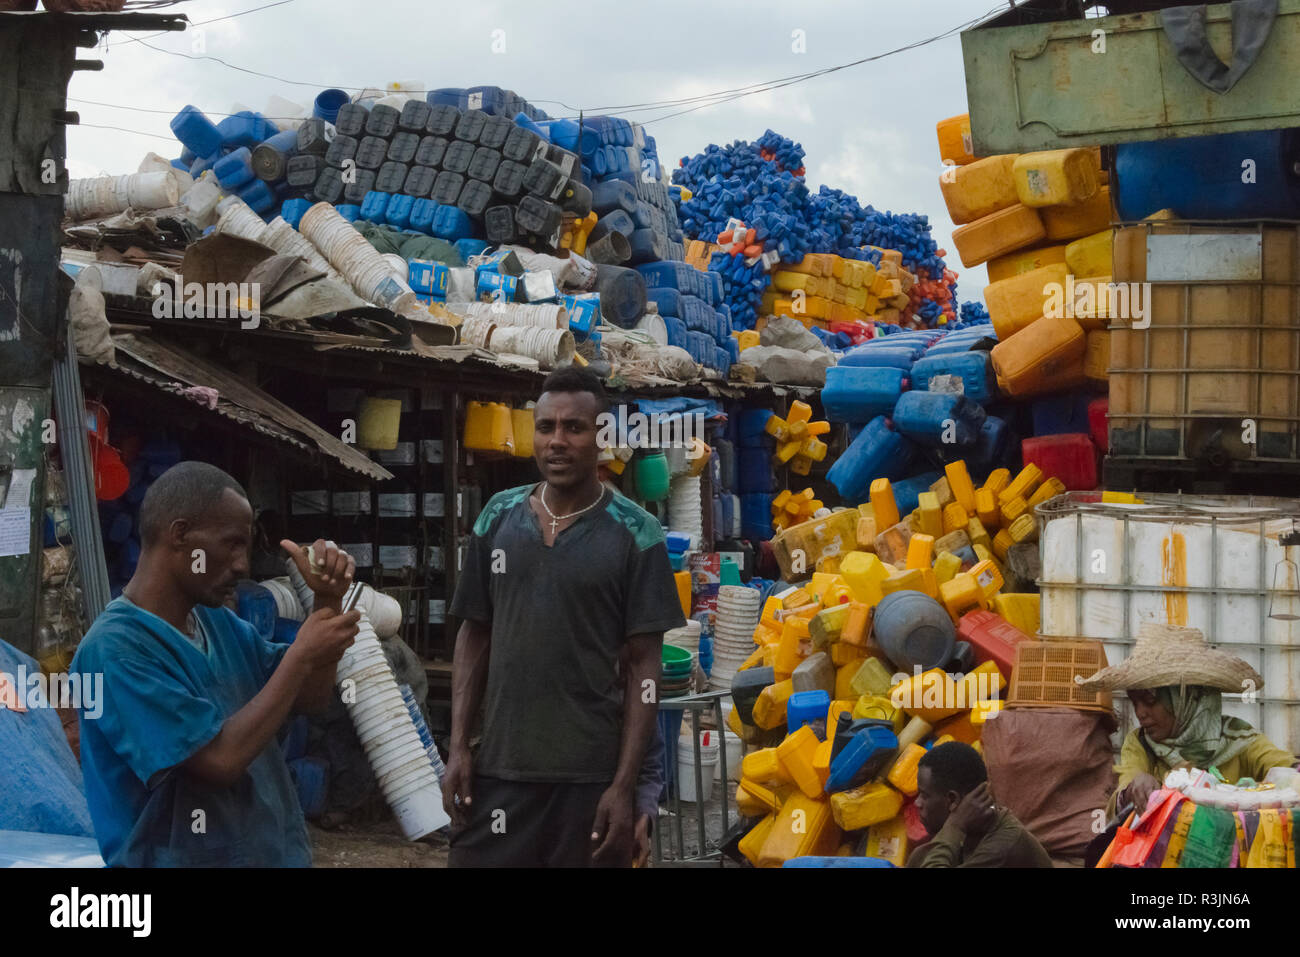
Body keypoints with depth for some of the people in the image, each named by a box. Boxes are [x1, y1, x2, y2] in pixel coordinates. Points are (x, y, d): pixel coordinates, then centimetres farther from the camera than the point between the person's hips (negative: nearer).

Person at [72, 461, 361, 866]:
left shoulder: (219, 622, 6)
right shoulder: (115, 648, -20)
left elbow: (308, 697, 11)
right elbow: (221, 759, -25)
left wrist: (328, 602, -4)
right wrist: (302, 655, -18)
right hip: (181, 856, -8)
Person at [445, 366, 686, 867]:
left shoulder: (635, 535, -4)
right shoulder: (497, 519, 6)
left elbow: (643, 666, -5)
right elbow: (474, 636, 11)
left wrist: (624, 785, -10)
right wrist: (458, 747, 3)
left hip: (590, 776, -3)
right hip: (497, 769, 3)